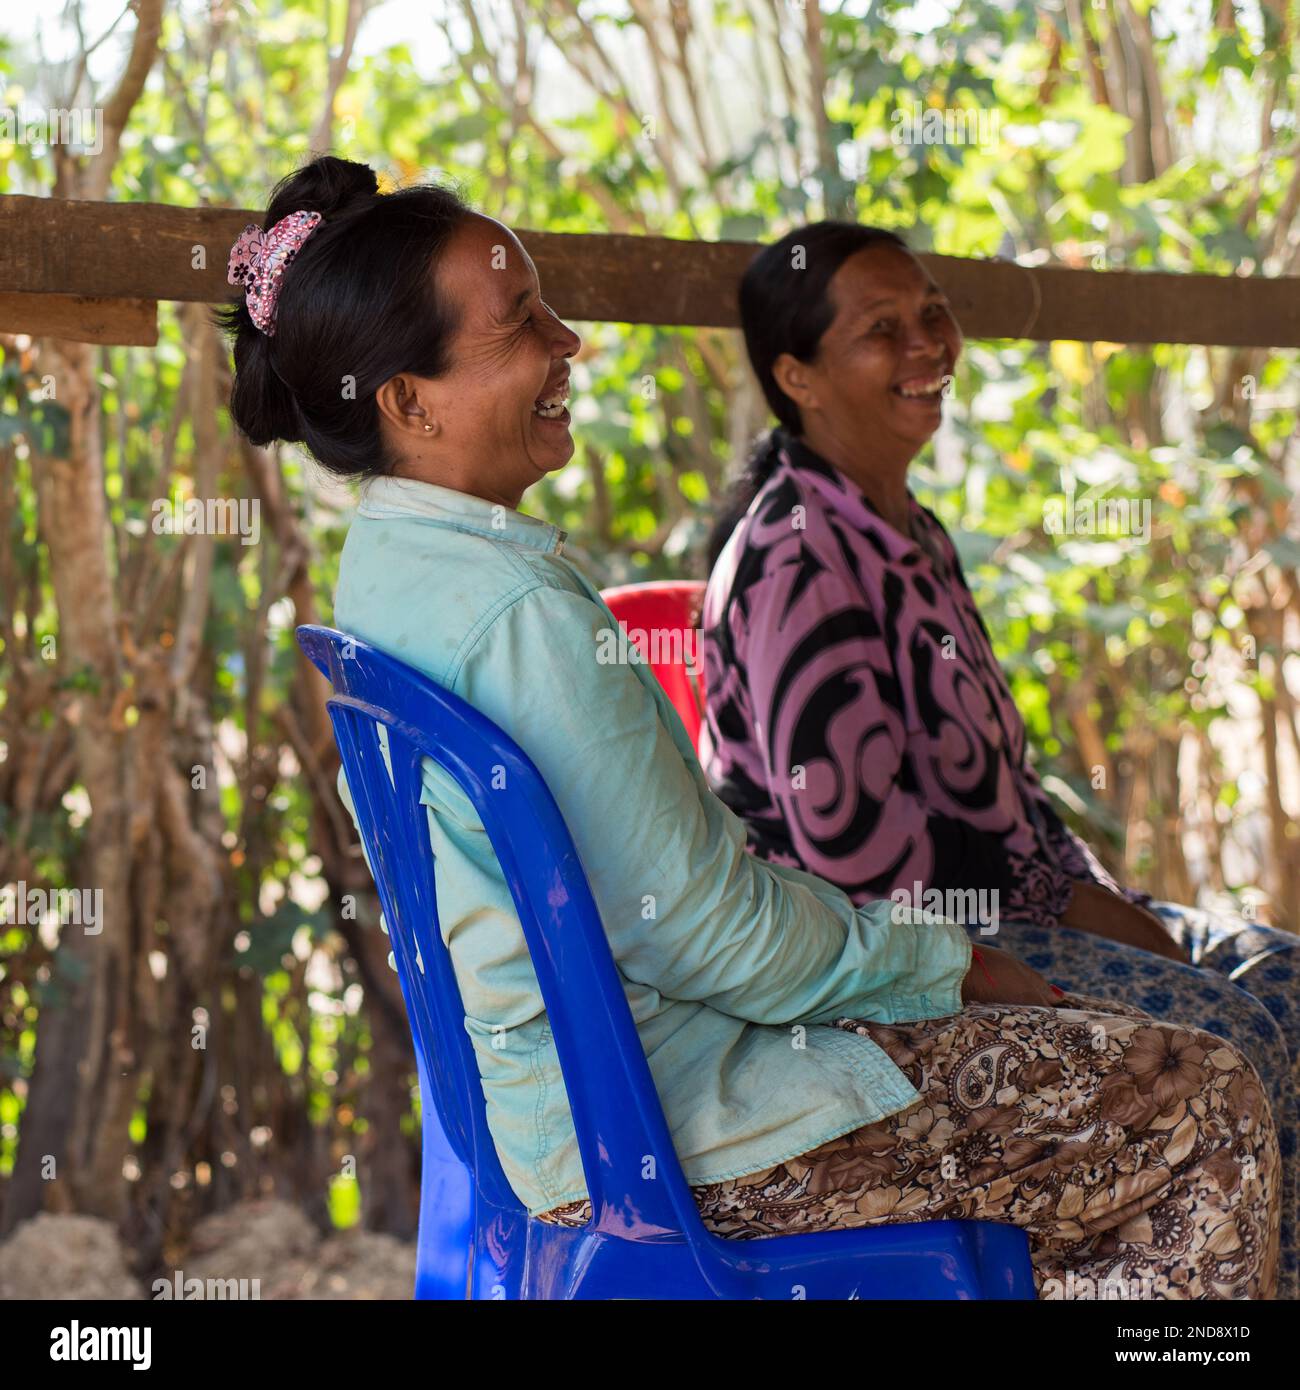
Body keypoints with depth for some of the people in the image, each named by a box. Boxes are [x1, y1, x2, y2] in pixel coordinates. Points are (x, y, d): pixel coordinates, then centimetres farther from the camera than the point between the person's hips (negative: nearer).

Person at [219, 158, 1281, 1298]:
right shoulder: (518, 612, -27)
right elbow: (698, 934, -23)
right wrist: (940, 964, -8)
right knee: (1205, 1105, -1)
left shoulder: (389, 558, 5)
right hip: (660, 1132, -10)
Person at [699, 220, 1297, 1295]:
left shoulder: (913, 538, 14)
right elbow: (844, 832, -24)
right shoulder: (797, 558, -17)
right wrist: (1063, 905, -15)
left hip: (990, 898, 10)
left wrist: (1092, 888, 3)